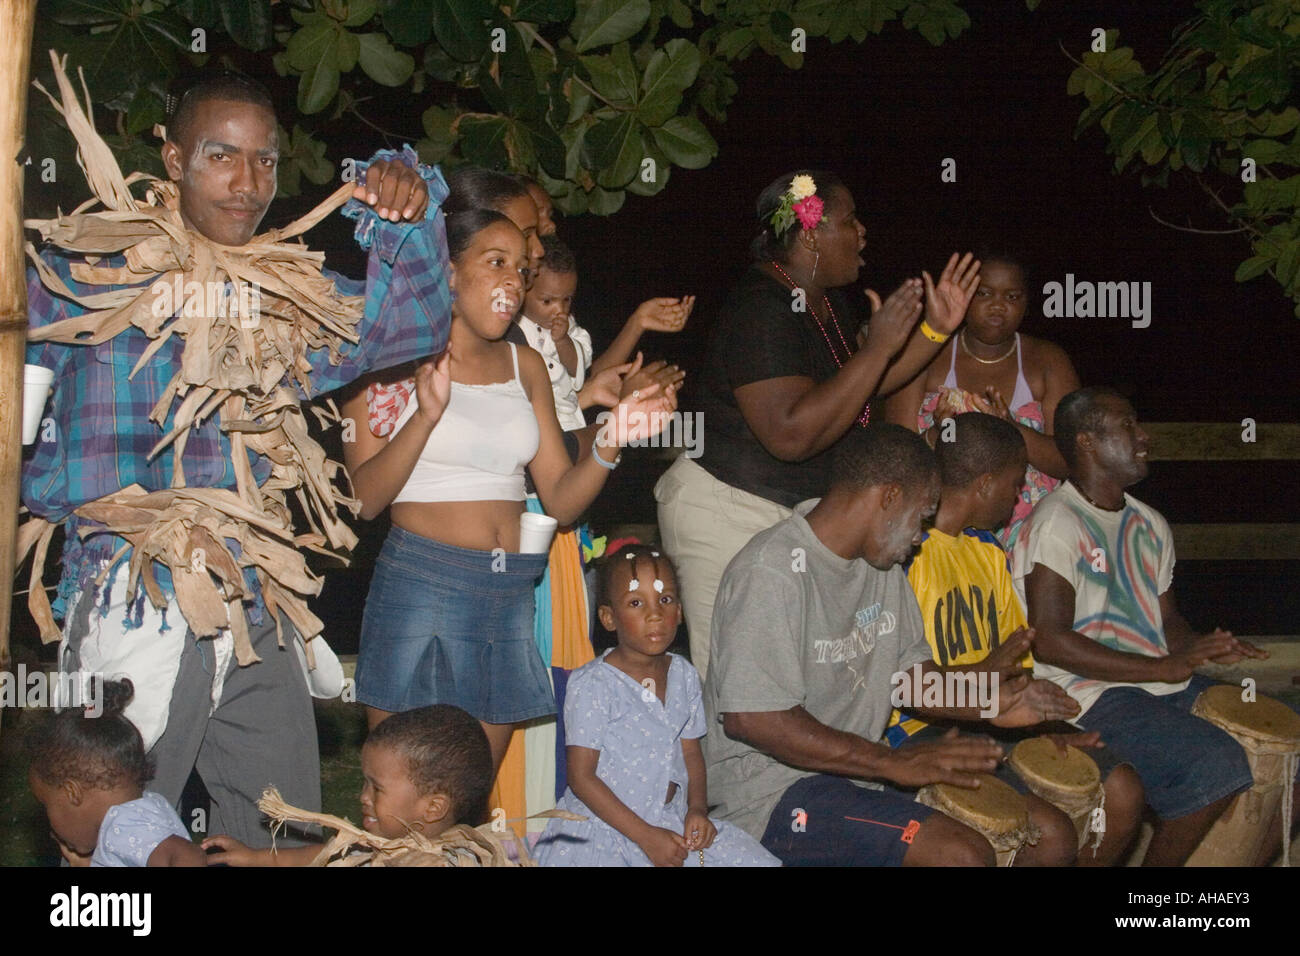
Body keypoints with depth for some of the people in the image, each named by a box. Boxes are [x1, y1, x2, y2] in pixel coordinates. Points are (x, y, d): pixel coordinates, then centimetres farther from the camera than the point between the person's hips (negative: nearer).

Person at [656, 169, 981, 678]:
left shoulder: (832, 301, 8)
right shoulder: (761, 311, -21)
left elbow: (862, 384, 23)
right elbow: (792, 435, -30)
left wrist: (935, 329, 10)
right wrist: (878, 347, -26)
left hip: (799, 511, 9)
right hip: (730, 513, -9)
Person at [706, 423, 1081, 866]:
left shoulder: (881, 562, 12)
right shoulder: (770, 572, -19)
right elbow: (750, 718, -26)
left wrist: (986, 704, -2)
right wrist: (894, 763, -26)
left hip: (864, 767, 9)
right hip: (774, 790, -9)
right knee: (963, 854, -27)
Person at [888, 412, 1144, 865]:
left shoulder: (988, 551, 14)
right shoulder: (904, 554, -15)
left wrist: (1046, 730, 3)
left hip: (992, 721, 9)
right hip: (924, 732, -9)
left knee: (1123, 792, -3)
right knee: (1051, 830, -24)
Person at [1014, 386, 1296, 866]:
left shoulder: (1149, 525, 17)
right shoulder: (1057, 523, -11)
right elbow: (1049, 641, -18)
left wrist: (1206, 647, -3)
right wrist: (1163, 667, -21)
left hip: (1168, 683, 9)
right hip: (1093, 695, -9)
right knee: (1217, 764, -28)